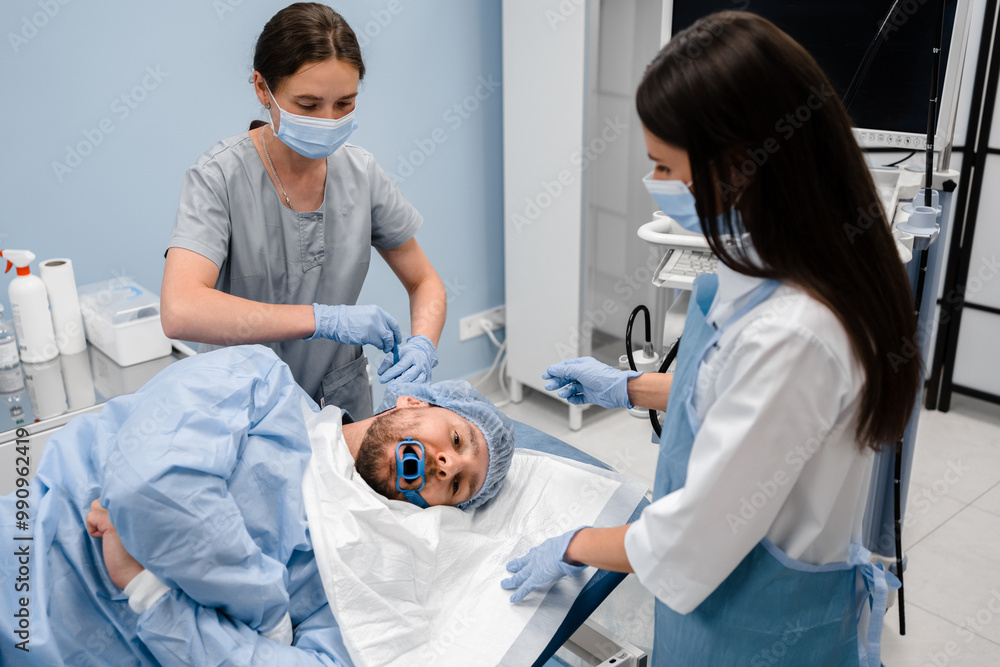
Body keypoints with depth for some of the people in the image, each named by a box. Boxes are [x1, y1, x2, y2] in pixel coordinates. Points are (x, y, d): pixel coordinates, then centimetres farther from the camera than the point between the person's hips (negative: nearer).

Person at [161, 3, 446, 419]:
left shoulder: (361, 172, -2)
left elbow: (424, 282, 6)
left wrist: (422, 347, -15)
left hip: (343, 403, 2)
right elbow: (180, 312, -29)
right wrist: (326, 319, -31)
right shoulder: (219, 177, -15)